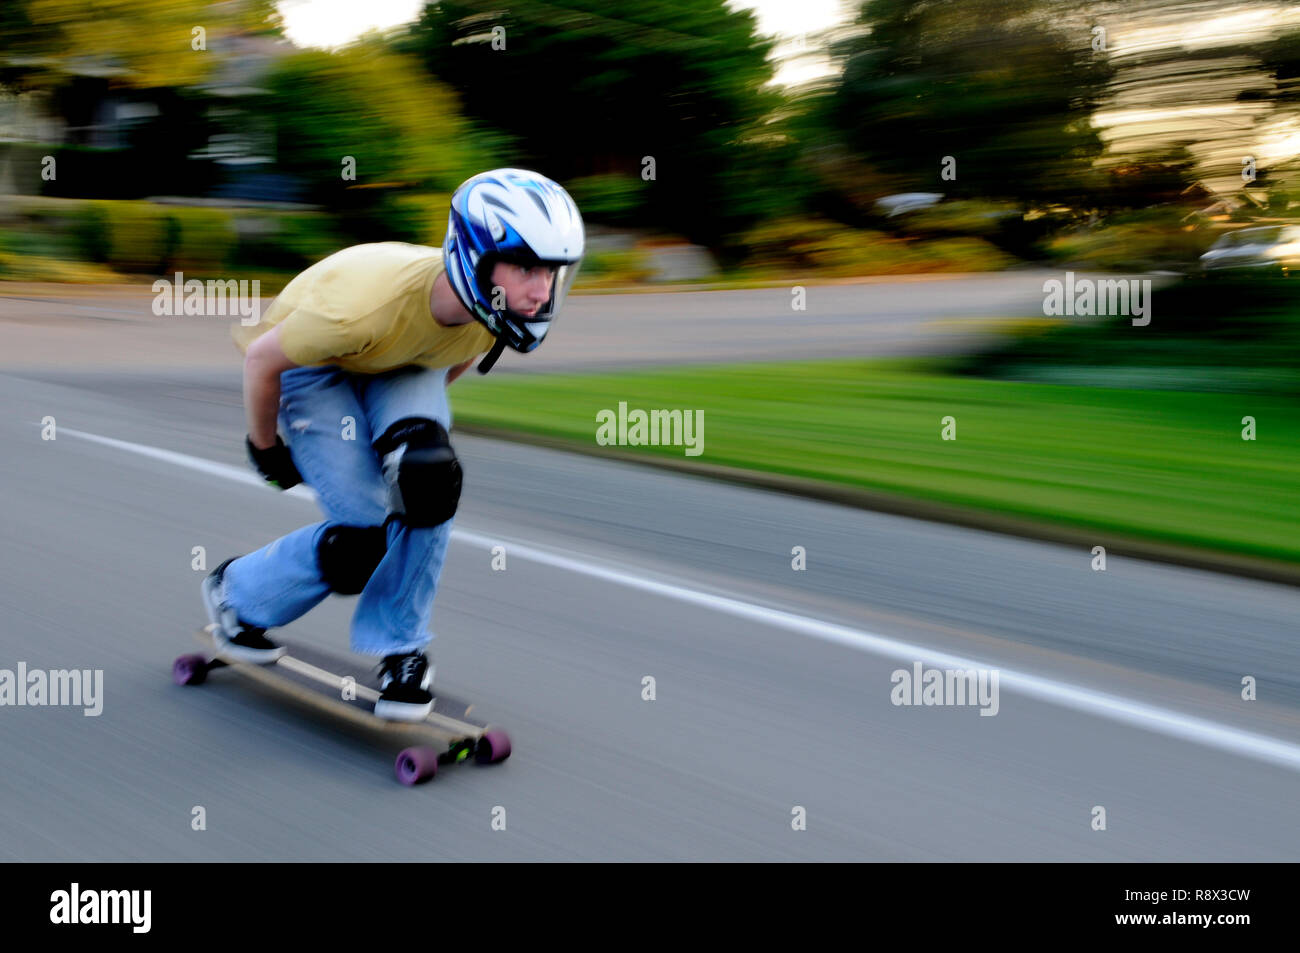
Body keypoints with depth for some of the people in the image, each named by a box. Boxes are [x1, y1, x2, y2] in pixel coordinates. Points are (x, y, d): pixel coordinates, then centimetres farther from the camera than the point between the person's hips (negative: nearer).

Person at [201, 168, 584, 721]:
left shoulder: (496, 311, -26)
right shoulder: (369, 303, -43)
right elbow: (262, 359, -24)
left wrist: (419, 423, 13)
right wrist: (266, 450, -9)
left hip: (402, 367, 4)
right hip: (312, 365, -4)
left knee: (427, 480, -27)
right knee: (361, 539, -16)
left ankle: (400, 647, -5)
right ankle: (235, 594, 14)